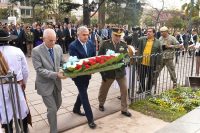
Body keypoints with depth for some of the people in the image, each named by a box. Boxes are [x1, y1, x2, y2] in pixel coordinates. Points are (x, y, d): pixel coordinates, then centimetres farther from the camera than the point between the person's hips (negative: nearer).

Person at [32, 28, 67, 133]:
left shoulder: (58, 48, -2)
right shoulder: (36, 51, -17)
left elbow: (62, 63, 7)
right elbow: (39, 69, -21)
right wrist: (55, 74, -29)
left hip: (56, 82, 6)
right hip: (45, 84, -6)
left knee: (58, 104, 22)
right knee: (52, 109, 0)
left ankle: (50, 116, 54)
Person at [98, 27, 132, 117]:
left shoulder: (124, 45, -1)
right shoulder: (105, 44, -8)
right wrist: (102, 72, -10)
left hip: (120, 71, 2)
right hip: (108, 71, -1)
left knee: (124, 90, 4)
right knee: (103, 89, 16)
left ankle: (124, 109, 22)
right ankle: (101, 104, 43)